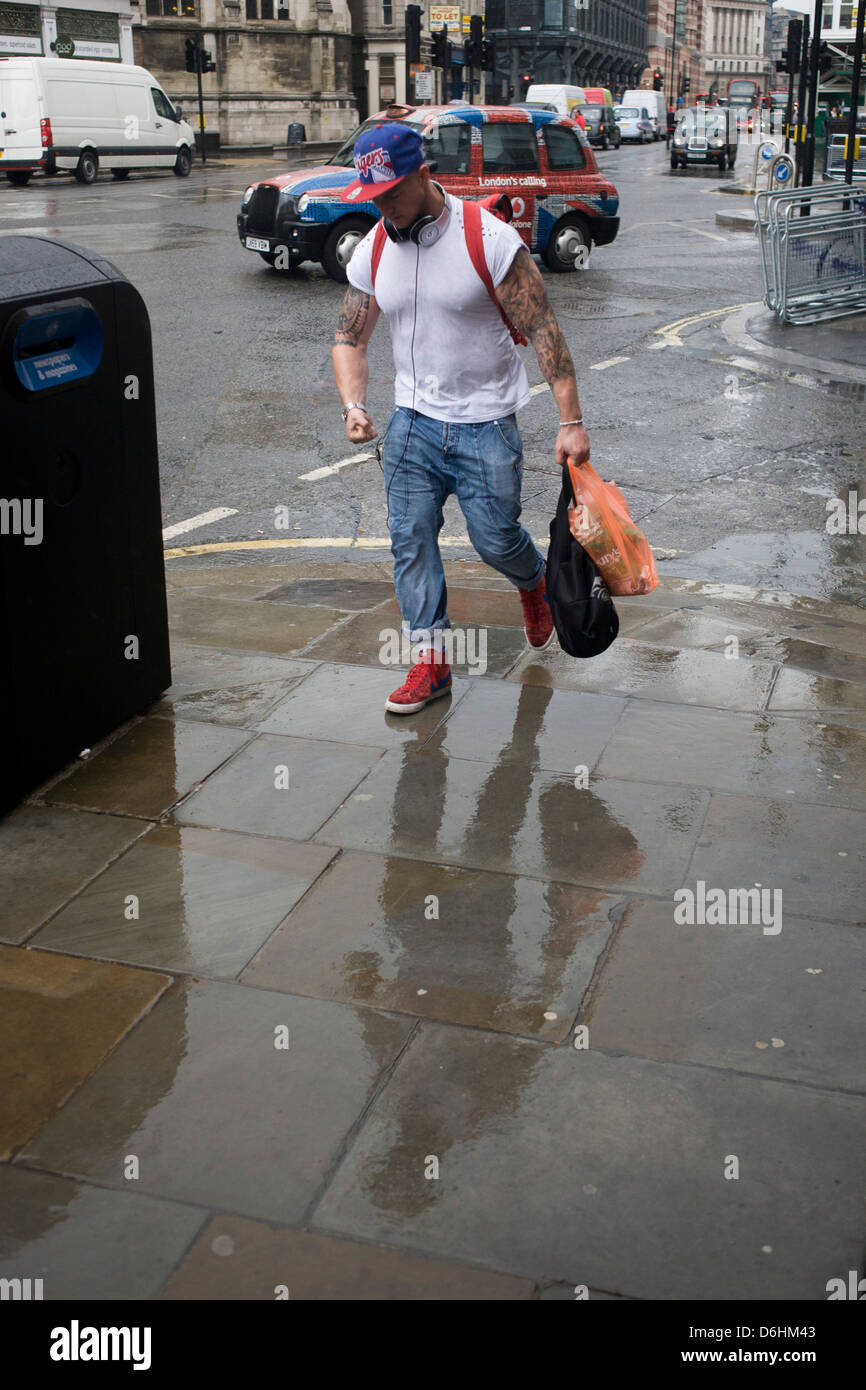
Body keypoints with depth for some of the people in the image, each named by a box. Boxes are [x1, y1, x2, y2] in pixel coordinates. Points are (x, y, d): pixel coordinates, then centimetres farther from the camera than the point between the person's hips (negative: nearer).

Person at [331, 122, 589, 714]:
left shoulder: (490, 239, -14)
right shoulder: (372, 251, 1)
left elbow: (544, 331, -14)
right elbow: (350, 337, 11)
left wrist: (571, 422, -19)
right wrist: (354, 406, -8)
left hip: (487, 423, -4)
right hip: (414, 419, 4)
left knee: (495, 538, 1)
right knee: (411, 538, 0)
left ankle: (536, 582, 38)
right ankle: (432, 660, 11)